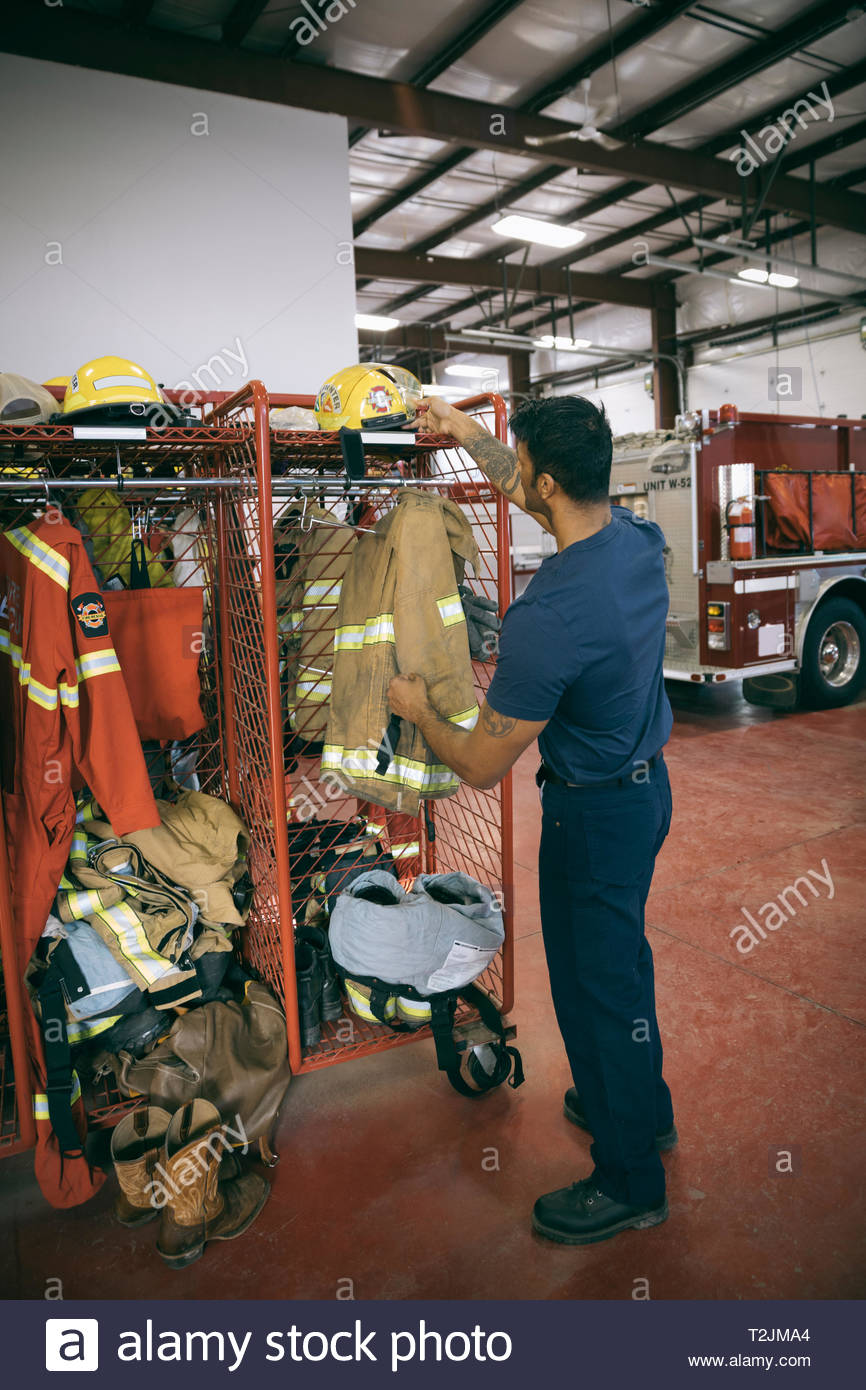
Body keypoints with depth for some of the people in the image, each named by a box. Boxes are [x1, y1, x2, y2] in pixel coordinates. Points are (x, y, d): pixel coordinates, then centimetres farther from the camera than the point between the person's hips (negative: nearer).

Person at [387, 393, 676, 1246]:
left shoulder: (545, 619, -33)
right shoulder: (638, 540, -7)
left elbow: (482, 767, -22)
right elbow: (544, 497, 15)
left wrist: (415, 710, -5)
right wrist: (465, 432, 18)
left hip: (593, 814, -9)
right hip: (649, 784, 9)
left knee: (595, 984, 10)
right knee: (620, 957, 27)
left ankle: (629, 1182, 31)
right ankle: (643, 1105, 50)